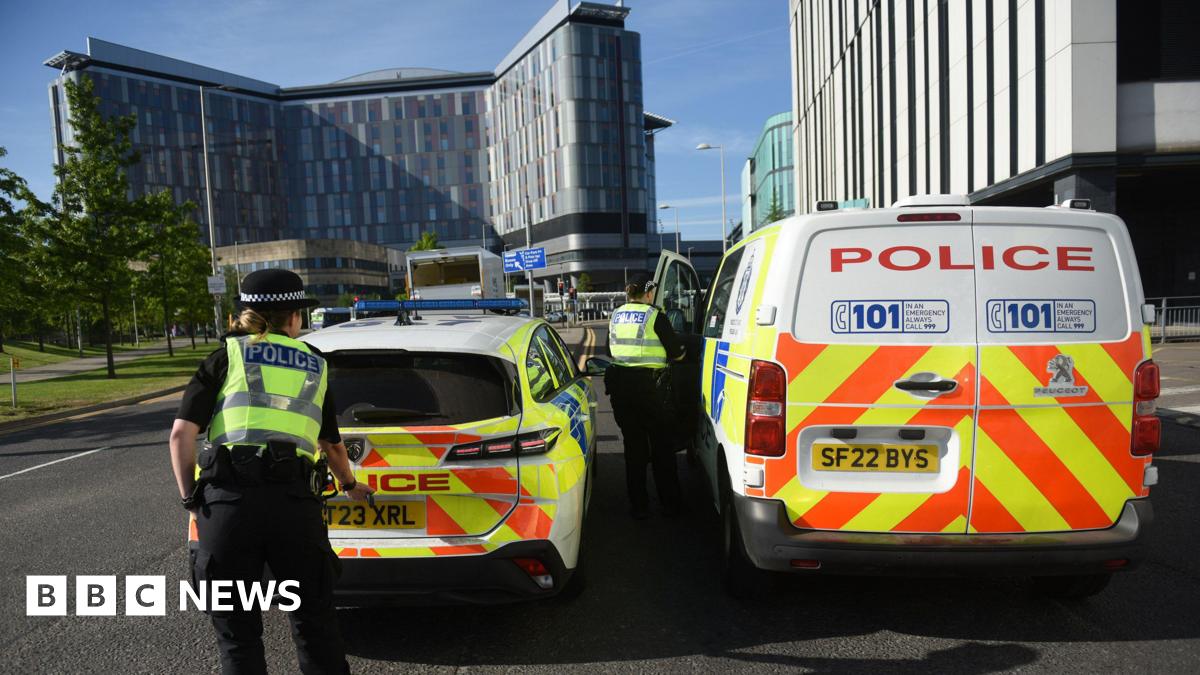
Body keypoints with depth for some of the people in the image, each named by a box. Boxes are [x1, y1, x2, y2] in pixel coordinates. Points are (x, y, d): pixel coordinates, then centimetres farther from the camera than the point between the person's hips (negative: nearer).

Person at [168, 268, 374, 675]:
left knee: (237, 632, 14)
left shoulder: (226, 358, 12)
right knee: (313, 620, 19)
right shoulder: (315, 367, 20)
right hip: (296, 501, 2)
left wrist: (190, 499, 12)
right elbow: (332, 444, 32)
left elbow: (181, 433, 1)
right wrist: (349, 485, 49)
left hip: (227, 499, -1)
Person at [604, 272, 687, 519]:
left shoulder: (616, 316, 12)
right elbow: (677, 353, -2)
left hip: (618, 383, 5)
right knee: (661, 444, 10)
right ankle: (669, 503, 18)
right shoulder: (654, 316, -5)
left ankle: (638, 506, 17)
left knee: (633, 443, 13)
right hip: (644, 383, -5)